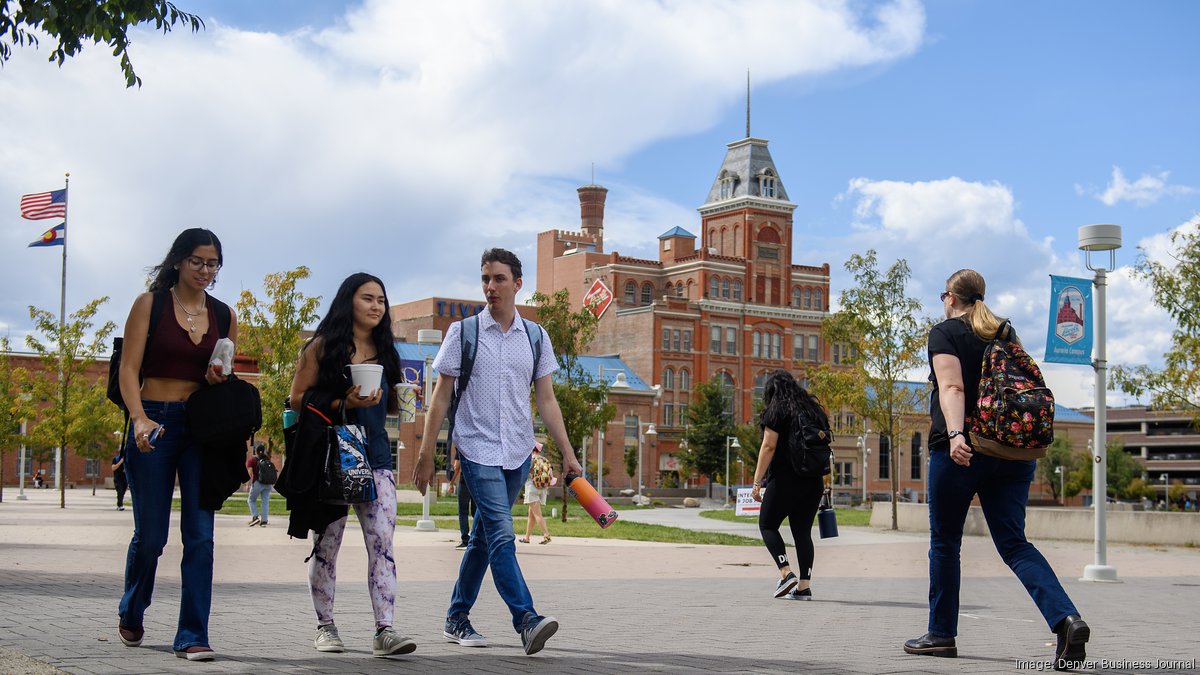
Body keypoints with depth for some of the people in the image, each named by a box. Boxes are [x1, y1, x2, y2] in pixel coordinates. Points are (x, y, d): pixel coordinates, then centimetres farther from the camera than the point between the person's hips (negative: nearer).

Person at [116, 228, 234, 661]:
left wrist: (220, 380, -6)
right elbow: (129, 369, -4)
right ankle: (131, 614, 32)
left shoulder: (223, 315, 11)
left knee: (200, 534, -6)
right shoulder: (150, 304, 1)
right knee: (150, 534, 5)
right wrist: (139, 418, -19)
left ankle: (192, 636, -2)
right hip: (154, 422, -2)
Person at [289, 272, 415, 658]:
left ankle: (384, 631, -12)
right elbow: (298, 398, -3)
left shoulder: (384, 351, 16)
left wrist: (388, 401, 4)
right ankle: (325, 627, 16)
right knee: (326, 543, 4)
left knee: (382, 542, -9)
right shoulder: (323, 346, 3)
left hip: (375, 456, 3)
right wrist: (344, 403, -15)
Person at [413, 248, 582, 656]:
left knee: (483, 537, 12)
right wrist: (426, 456, -2)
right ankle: (526, 621, -23)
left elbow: (546, 400, 9)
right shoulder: (463, 332, -1)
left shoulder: (535, 336, 7)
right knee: (502, 536, -17)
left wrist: (567, 452, 2)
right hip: (479, 450, -4)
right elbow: (441, 398, 1)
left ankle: (457, 619, 24)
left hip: (518, 453, 4)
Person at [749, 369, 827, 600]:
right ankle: (804, 586, 3)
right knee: (803, 531, 8)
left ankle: (786, 573, -8)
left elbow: (769, 447, -12)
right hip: (813, 482, 6)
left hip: (784, 481, -6)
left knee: (767, 525, 7)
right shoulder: (814, 411, 15)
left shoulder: (776, 411, -5)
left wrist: (757, 481, -10)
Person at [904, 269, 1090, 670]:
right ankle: (1066, 618, -19)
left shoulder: (944, 333, -1)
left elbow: (952, 387, -17)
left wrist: (955, 434, -28)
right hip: (1012, 451, 5)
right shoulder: (1005, 332, 16)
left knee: (944, 543, 9)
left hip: (962, 451, -5)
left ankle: (941, 635, 16)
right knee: (1013, 542, 2)